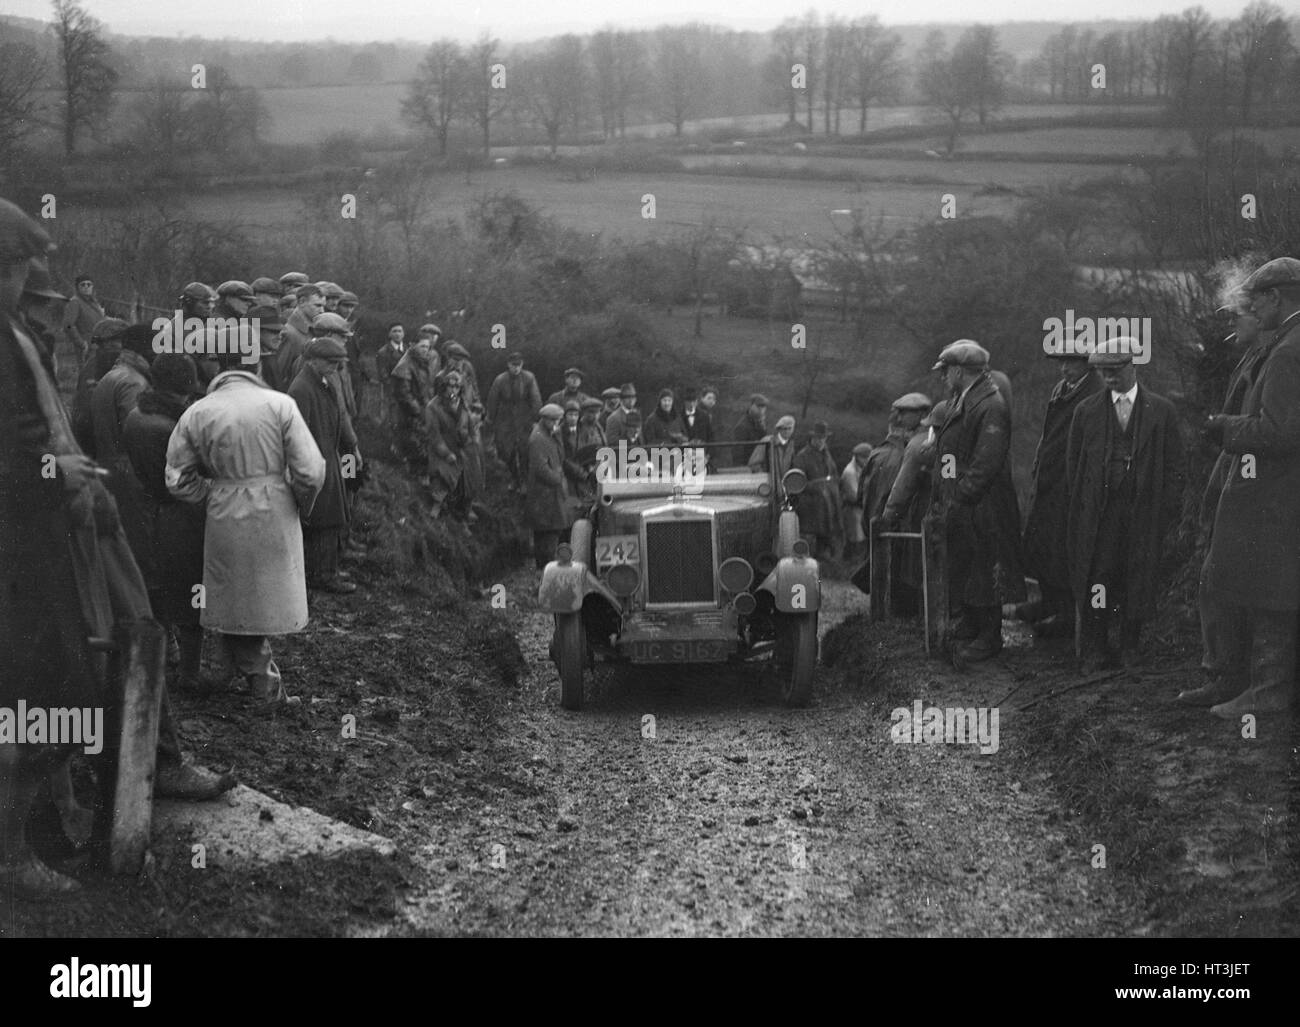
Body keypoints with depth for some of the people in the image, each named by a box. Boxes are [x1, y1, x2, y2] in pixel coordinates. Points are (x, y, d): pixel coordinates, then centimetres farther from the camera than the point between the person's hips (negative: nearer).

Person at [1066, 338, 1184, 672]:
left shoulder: (1162, 411, 5)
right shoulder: (1086, 411, 8)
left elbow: (1173, 465, 6)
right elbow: (1073, 462, 10)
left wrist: (1169, 511, 0)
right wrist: (1077, 504, 3)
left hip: (1144, 511, 0)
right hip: (1097, 509, 0)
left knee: (1138, 580, 2)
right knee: (1096, 579, -3)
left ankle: (1130, 646, 16)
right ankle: (1095, 651, 5)